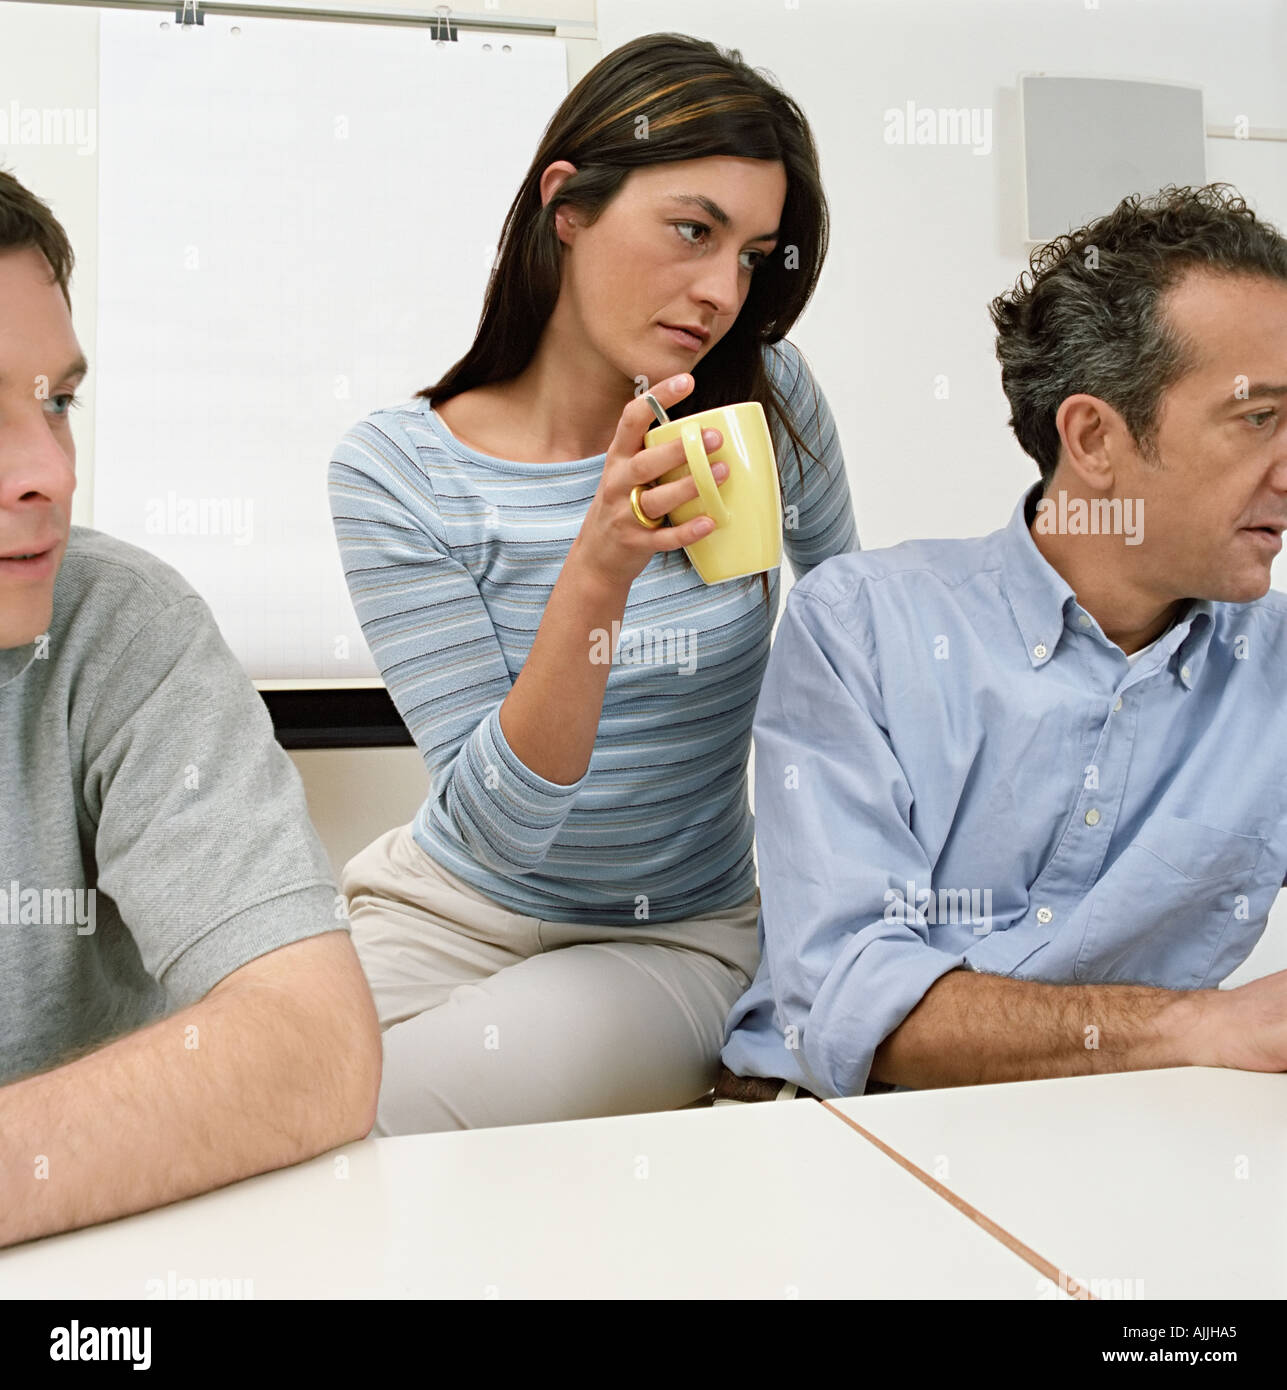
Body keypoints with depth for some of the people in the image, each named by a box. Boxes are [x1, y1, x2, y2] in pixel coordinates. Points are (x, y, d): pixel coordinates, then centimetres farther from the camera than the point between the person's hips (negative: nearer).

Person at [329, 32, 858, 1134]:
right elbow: (497, 829, -21)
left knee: (376, 1116, -23)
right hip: (451, 910, 0)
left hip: (679, 939, 0)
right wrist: (598, 576, -34)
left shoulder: (768, 400, -10)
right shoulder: (394, 471, -16)